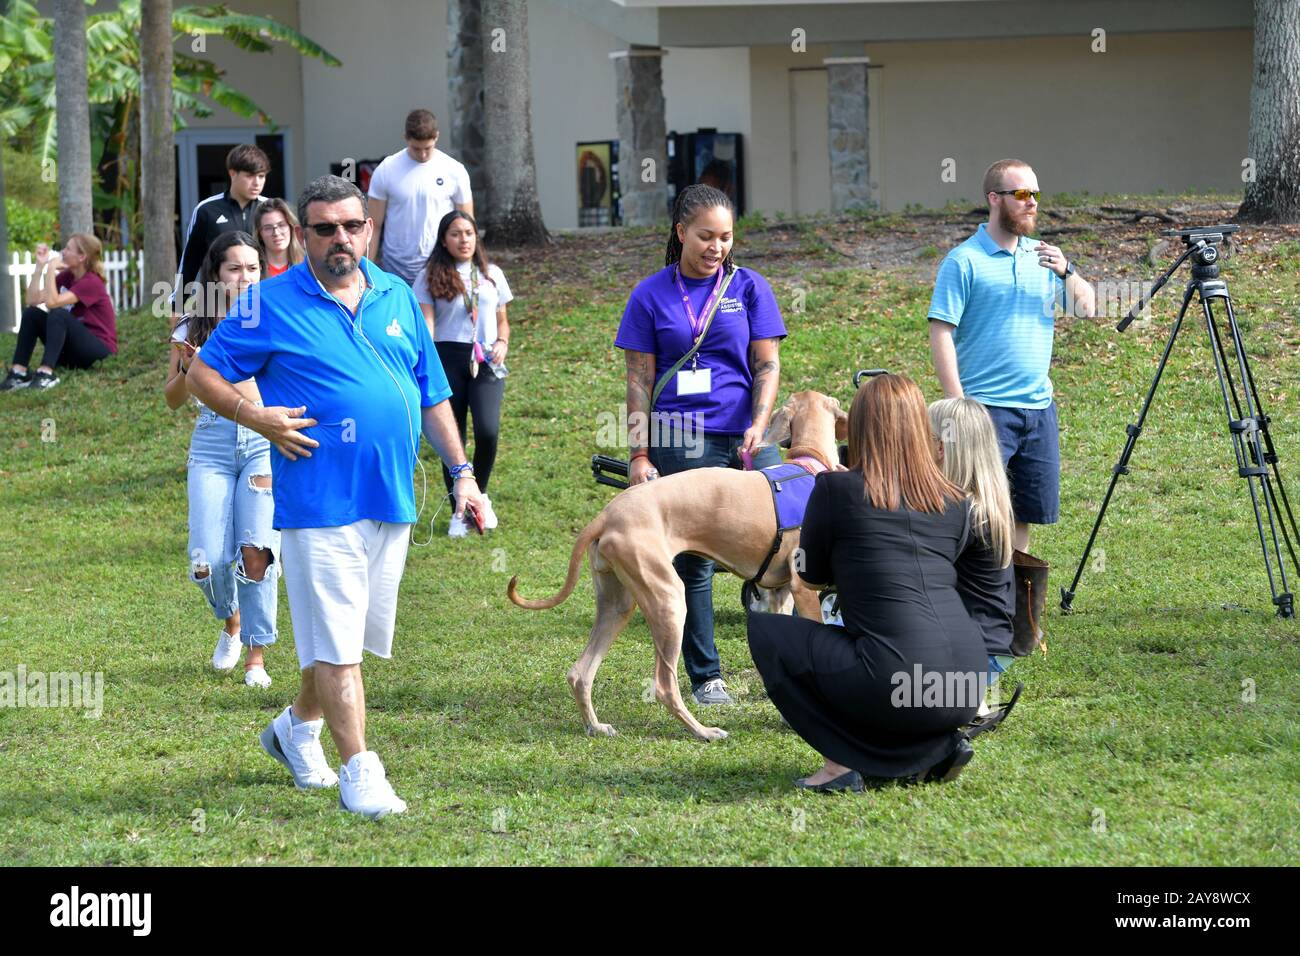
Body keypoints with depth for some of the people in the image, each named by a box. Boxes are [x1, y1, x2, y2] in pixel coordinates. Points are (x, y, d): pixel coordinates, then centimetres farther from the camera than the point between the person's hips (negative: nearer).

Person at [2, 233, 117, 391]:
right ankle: (18, 372, -20)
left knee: (58, 314, -31)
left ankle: (45, 373, -45)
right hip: (73, 351, 8)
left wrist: (51, 269, -24)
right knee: (31, 313, -7)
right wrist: (40, 266, -8)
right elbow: (33, 300, -4)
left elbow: (52, 302, -29)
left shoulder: (92, 282, -18)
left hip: (100, 350, -8)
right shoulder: (66, 276, 6)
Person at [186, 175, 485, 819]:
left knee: (350, 635, 15)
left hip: (393, 498, 5)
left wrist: (461, 472, 11)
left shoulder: (398, 298, 11)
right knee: (336, 640, -6)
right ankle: (358, 771, -2)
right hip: (321, 497, -5)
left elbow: (433, 395, 17)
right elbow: (203, 374, 2)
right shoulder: (272, 304, -3)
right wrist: (255, 416, -14)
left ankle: (298, 726, 36)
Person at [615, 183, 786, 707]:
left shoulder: (749, 288, 8)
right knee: (691, 562, 1)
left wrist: (758, 426, -11)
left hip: (746, 437, 1)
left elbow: (767, 365, 5)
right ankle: (704, 676, 9)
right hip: (681, 443, -1)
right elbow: (639, 379, 5)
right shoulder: (651, 295, 5)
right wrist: (639, 453, -2)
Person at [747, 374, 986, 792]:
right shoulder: (956, 503, 13)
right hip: (966, 687, 6)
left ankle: (842, 763, 4)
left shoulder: (835, 489, 0)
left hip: (899, 686, -6)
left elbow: (811, 573, 14)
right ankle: (937, 745, 15)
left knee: (766, 630, 13)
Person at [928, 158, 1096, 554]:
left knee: (1028, 511, 10)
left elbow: (1085, 307, 10)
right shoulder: (964, 261, -7)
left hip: (1039, 407, 6)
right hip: (987, 409, -6)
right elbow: (941, 333, -10)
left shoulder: (1040, 255, 12)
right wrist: (958, 403, -17)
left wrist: (1066, 272, -11)